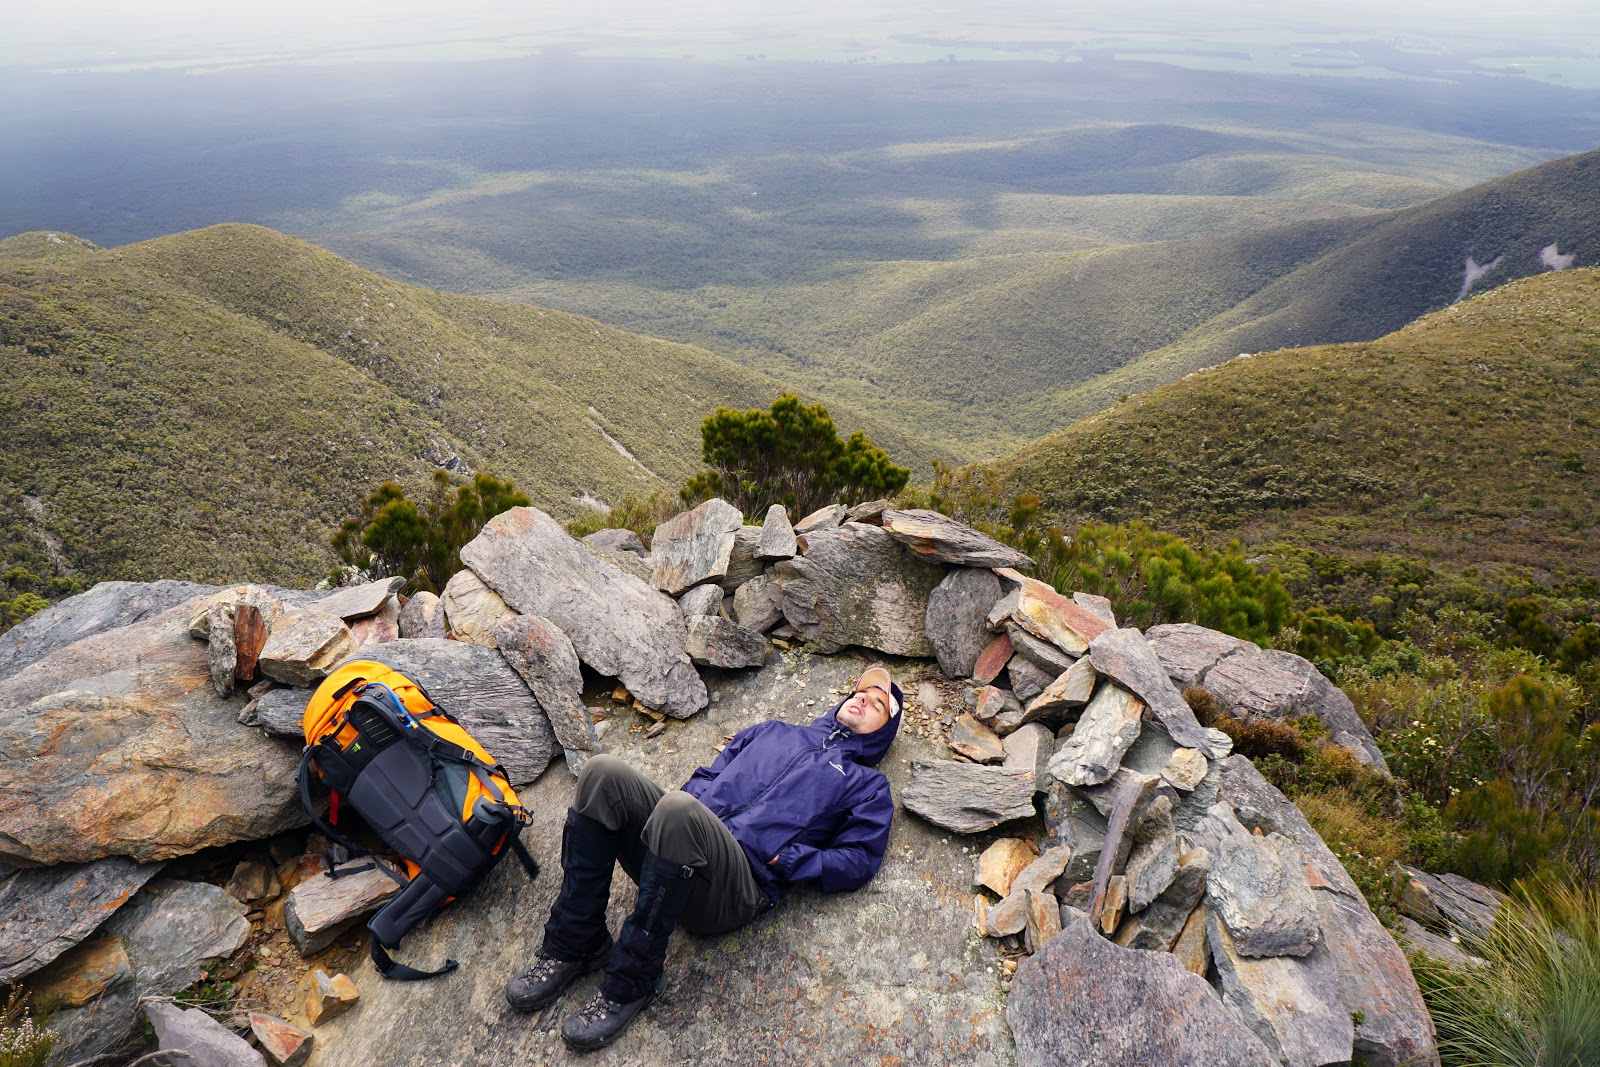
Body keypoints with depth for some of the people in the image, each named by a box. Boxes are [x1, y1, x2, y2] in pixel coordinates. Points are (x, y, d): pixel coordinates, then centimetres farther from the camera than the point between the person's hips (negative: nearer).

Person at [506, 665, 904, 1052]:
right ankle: (573, 945, -13)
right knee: (604, 774, -21)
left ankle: (631, 981, -23)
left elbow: (860, 859, 4)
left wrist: (783, 858, -7)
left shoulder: (867, 785, 18)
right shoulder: (772, 732, 32)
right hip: (685, 850, 5)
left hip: (741, 886, -5)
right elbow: (709, 776, 29)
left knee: (679, 809, -37)